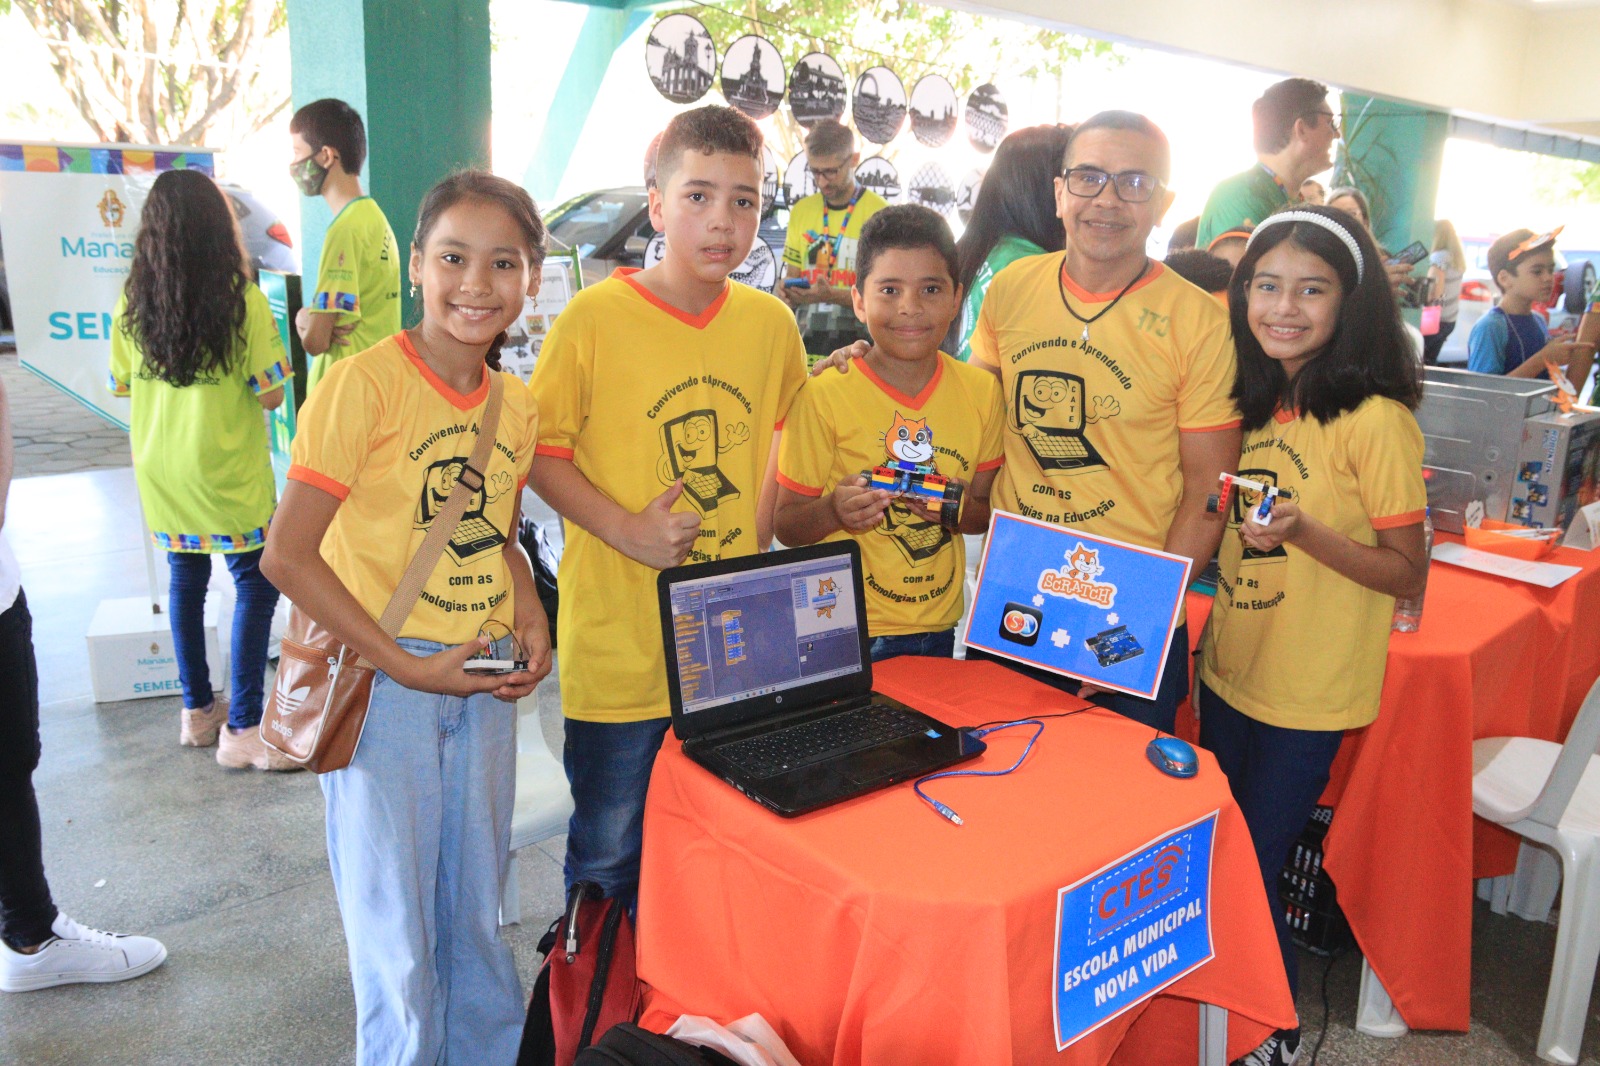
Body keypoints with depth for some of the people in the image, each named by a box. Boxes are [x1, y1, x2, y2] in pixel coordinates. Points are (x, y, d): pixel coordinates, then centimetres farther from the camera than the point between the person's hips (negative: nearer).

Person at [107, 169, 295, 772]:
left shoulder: (131, 305, -1)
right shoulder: (243, 300, -14)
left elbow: (122, 386, 8)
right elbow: (271, 394, -14)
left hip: (161, 472, 6)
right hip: (227, 474, -5)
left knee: (186, 576, 16)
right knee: (256, 583, 1)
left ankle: (197, 710, 28)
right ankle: (243, 729, 1)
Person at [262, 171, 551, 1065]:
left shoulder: (519, 405, 3)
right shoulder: (366, 382, -16)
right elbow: (287, 555, -16)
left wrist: (530, 615, -2)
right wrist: (406, 665, -18)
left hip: (485, 684, 5)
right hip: (381, 684, -5)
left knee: (477, 907, 21)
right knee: (396, 925, 10)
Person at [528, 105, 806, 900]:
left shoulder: (771, 323, 4)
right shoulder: (594, 318, -9)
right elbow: (540, 451, -5)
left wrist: (759, 538, 5)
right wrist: (625, 529, -17)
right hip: (619, 638, -4)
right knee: (609, 854, 10)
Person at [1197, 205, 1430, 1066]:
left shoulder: (1375, 420, -16)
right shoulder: (1256, 403, 5)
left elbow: (1407, 573, -15)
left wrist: (1304, 533, -28)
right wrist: (1234, 521, -1)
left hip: (1309, 696, -7)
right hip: (1229, 673, 7)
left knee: (1249, 876, 3)